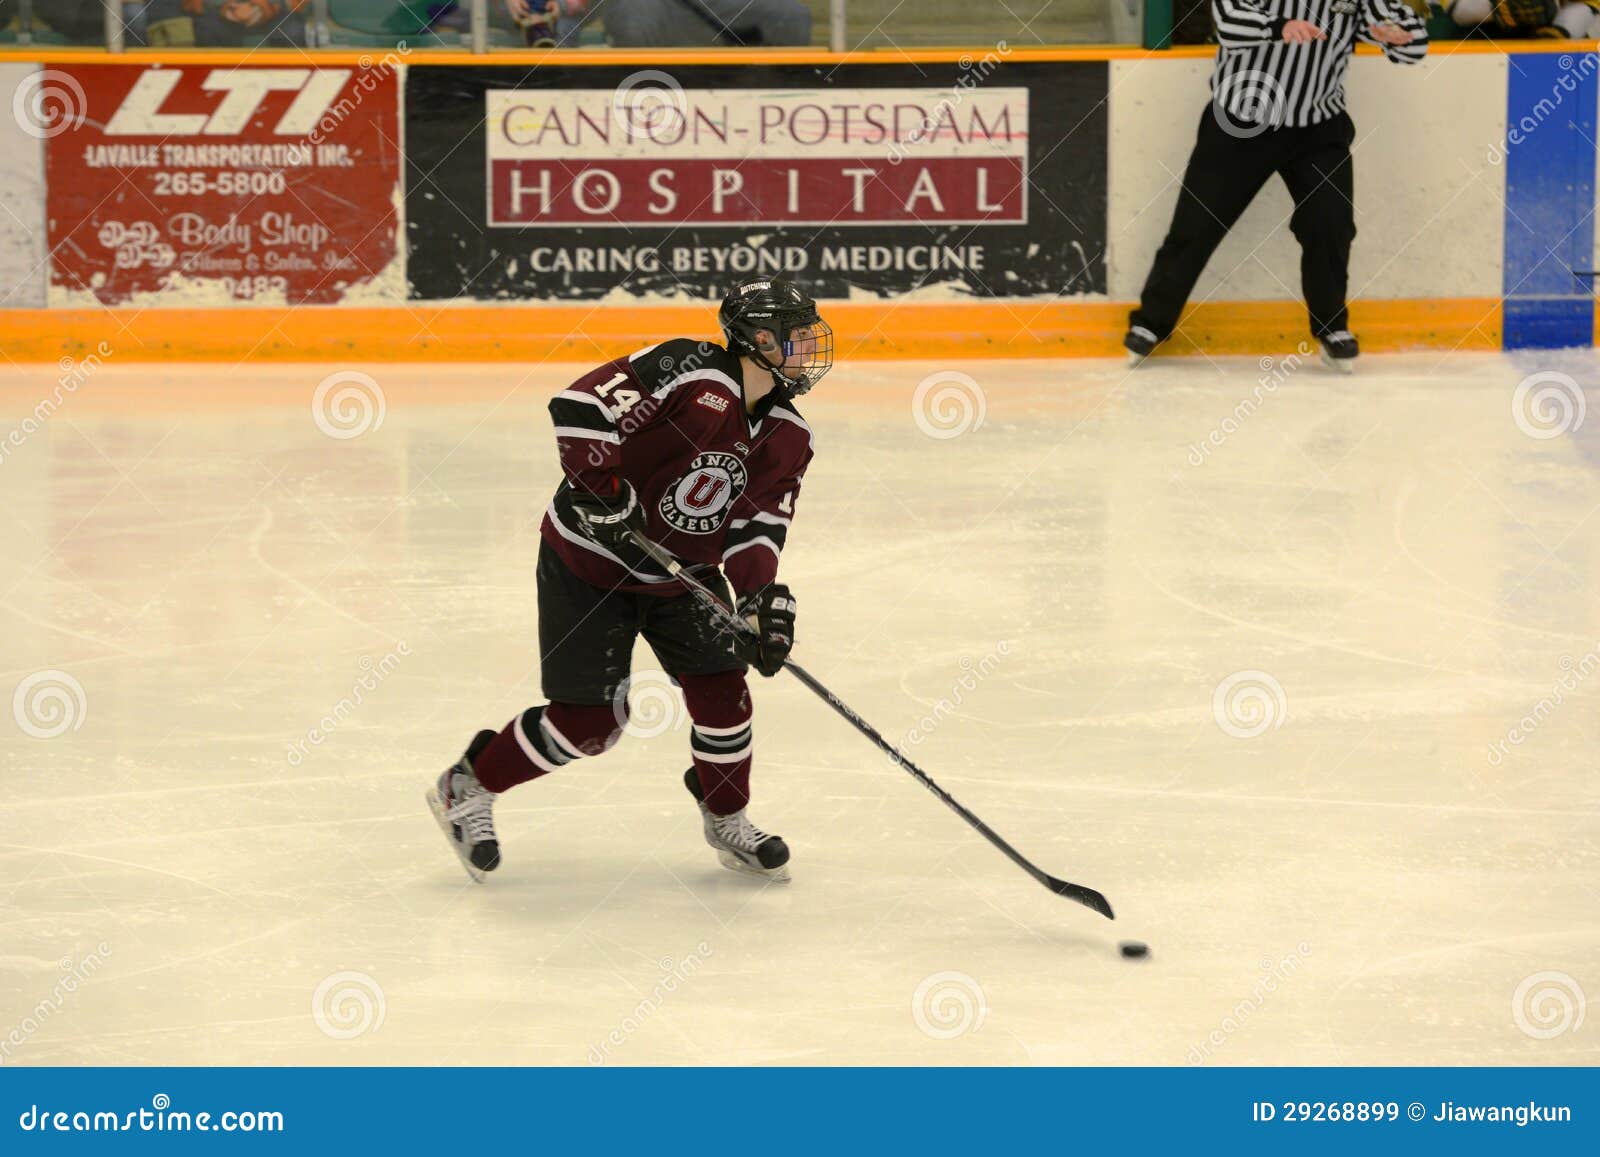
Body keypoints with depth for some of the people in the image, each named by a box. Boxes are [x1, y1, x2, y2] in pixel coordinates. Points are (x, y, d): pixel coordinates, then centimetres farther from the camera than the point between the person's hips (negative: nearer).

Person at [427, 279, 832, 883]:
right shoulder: (689, 373, -26)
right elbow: (580, 405, -29)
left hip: (683, 573, 7)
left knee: (722, 690, -1)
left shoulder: (787, 437, -2)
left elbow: (756, 526, -5)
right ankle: (467, 787, 14)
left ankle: (726, 820, 24)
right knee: (588, 720, -6)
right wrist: (604, 491, -32)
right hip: (590, 560, -7)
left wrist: (762, 596, -22)